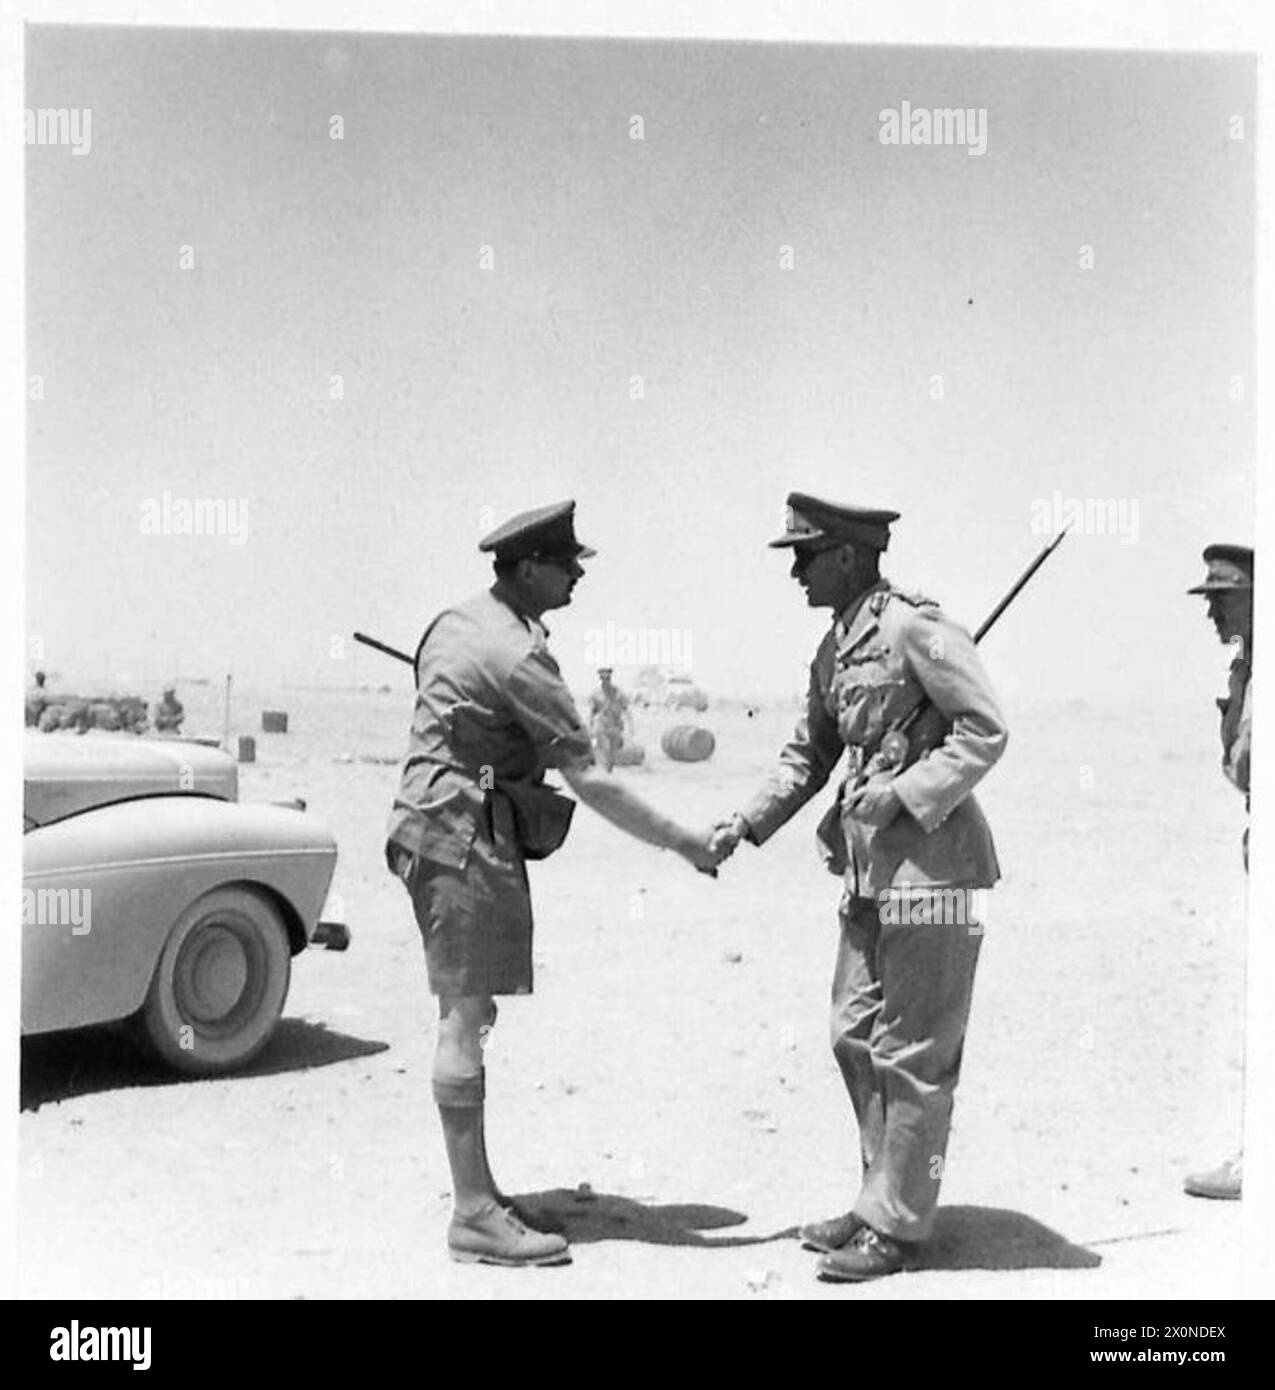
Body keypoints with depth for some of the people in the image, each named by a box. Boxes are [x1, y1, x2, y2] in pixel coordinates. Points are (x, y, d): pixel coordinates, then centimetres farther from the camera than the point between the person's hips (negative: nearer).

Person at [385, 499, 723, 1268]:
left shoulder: (458, 622, 12)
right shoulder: (519, 657, -18)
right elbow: (591, 782, -18)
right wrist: (684, 842, -11)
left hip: (439, 830, 10)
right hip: (468, 838, -10)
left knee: (468, 1014, 14)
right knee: (466, 1016, -7)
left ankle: (475, 1190, 23)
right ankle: (475, 1214, -2)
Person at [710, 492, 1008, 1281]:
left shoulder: (916, 627, -13)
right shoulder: (834, 647, 13)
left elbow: (986, 732, -15)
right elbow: (810, 754, 20)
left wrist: (903, 793, -20)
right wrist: (748, 824, 10)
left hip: (934, 863, -9)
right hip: (874, 868, 9)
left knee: (912, 1053, -1)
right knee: (856, 1037, 14)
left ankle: (897, 1225, 10)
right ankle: (883, 1200, 27)